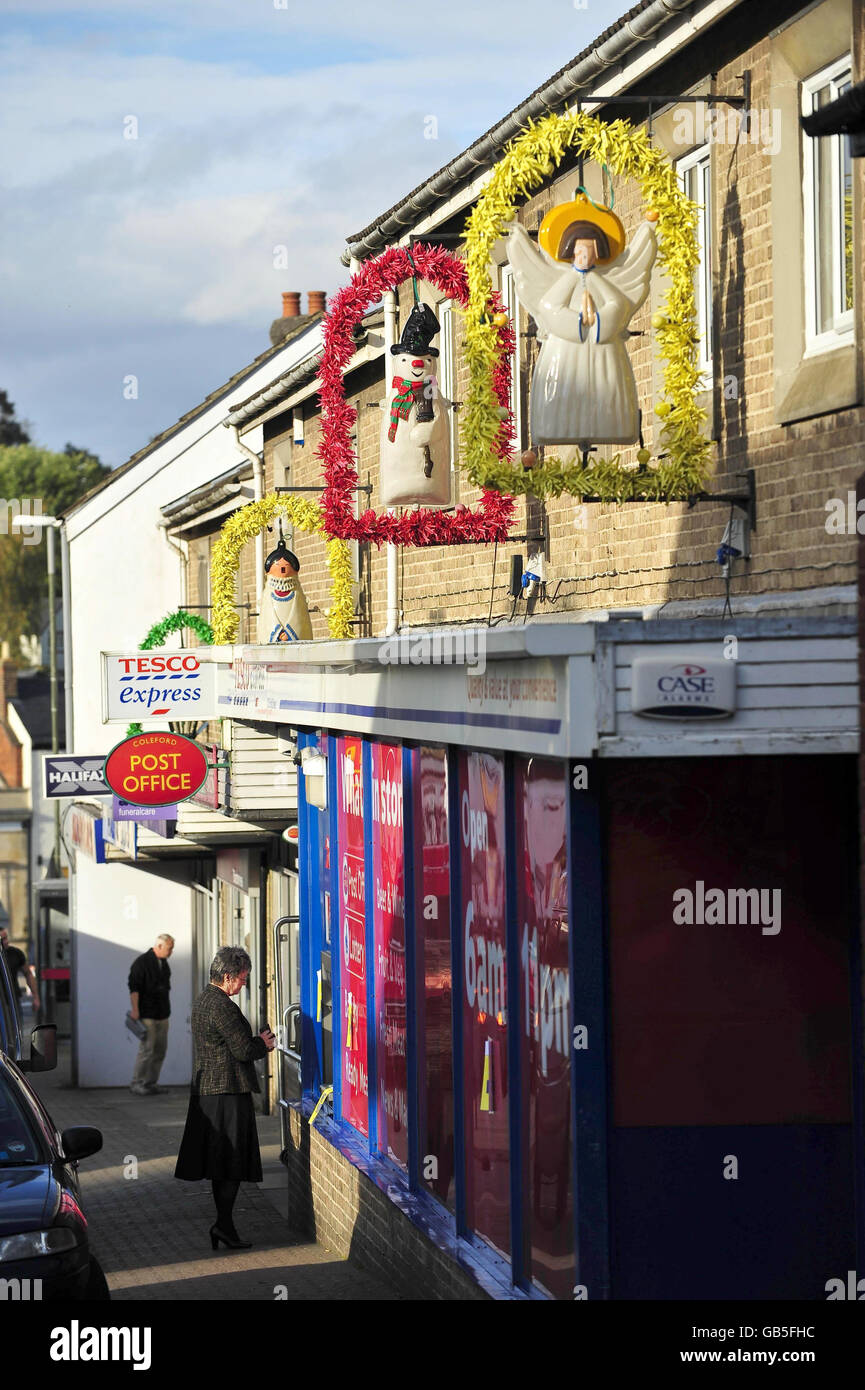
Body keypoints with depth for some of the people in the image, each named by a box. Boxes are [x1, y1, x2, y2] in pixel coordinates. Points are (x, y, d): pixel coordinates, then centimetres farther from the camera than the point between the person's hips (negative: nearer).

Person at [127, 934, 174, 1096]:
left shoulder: (164, 963, 15)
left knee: (160, 1050, 5)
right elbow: (134, 987, -14)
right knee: (147, 1049, -11)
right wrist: (135, 1009, -20)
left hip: (162, 1015, 8)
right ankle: (136, 1084, -5)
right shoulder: (141, 962, -9)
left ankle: (150, 1084, 11)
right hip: (147, 1015, -8)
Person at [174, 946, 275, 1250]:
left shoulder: (202, 1000, 14)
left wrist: (257, 1041, 11)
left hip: (206, 1088, 10)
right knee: (233, 1160, -5)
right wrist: (264, 1044, 2)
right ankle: (224, 1223, -8)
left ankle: (223, 1224, 16)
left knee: (220, 1162, 12)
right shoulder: (222, 1006, -18)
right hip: (229, 1090, -10)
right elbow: (243, 1050, -18)